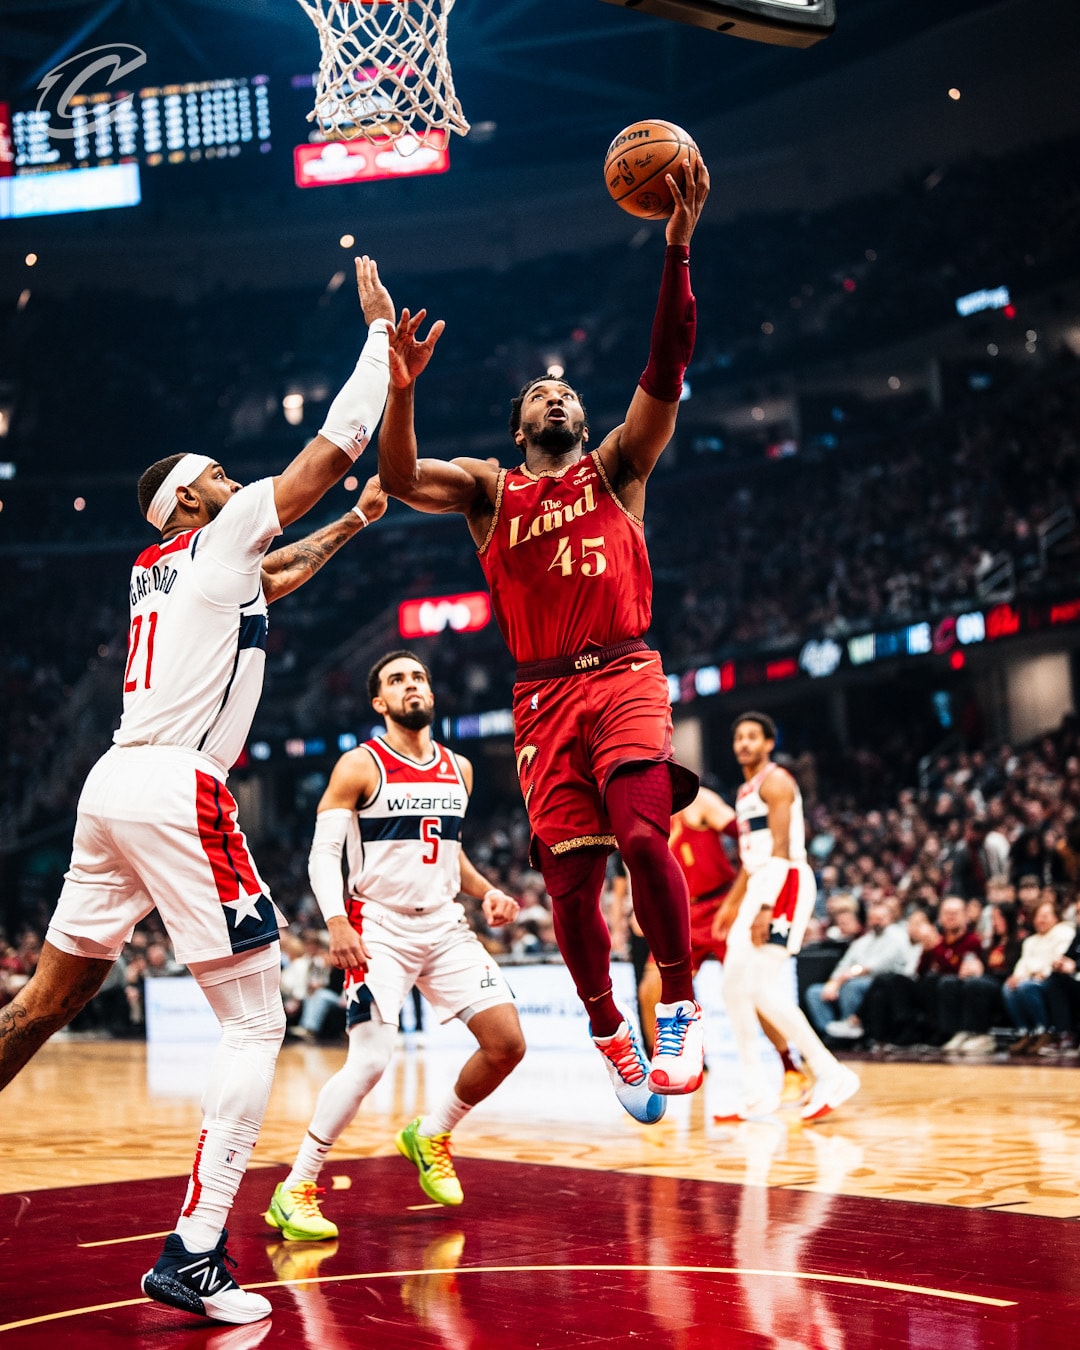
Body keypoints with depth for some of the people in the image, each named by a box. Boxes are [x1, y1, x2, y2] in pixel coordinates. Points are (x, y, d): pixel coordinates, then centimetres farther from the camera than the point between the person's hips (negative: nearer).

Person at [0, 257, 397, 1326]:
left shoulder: (160, 566, 23)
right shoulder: (221, 536, 2)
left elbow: (274, 577, 42)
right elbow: (335, 444, 2)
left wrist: (354, 524, 46)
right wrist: (379, 329, 13)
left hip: (113, 786, 9)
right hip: (178, 791, -9)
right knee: (256, 1022, -3)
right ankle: (192, 1255, -9)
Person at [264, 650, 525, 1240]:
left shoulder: (459, 769, 11)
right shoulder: (361, 765, -6)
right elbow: (322, 853, -9)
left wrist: (486, 891, 6)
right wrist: (337, 923, -24)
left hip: (445, 925, 6)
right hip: (381, 928, -6)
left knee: (508, 1042, -4)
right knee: (370, 1059, -18)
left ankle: (430, 1136, 21)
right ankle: (295, 1191, -5)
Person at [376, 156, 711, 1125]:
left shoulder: (617, 466, 12)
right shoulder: (489, 489, 15)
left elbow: (667, 371, -3)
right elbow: (401, 481, -4)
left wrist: (677, 251, -14)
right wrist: (403, 390, -22)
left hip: (625, 676, -2)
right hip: (545, 693, 2)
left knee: (643, 834, -23)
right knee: (570, 875, -2)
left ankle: (680, 1008, -5)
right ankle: (612, 1039, 17)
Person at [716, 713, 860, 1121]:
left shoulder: (775, 781, -9)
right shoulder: (745, 791, 20)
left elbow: (781, 849, -19)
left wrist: (765, 907, -26)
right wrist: (732, 903, 26)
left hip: (785, 886, -10)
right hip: (760, 888, 10)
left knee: (762, 989, -17)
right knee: (733, 987, 4)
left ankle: (832, 1075, -12)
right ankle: (756, 1094, 8)